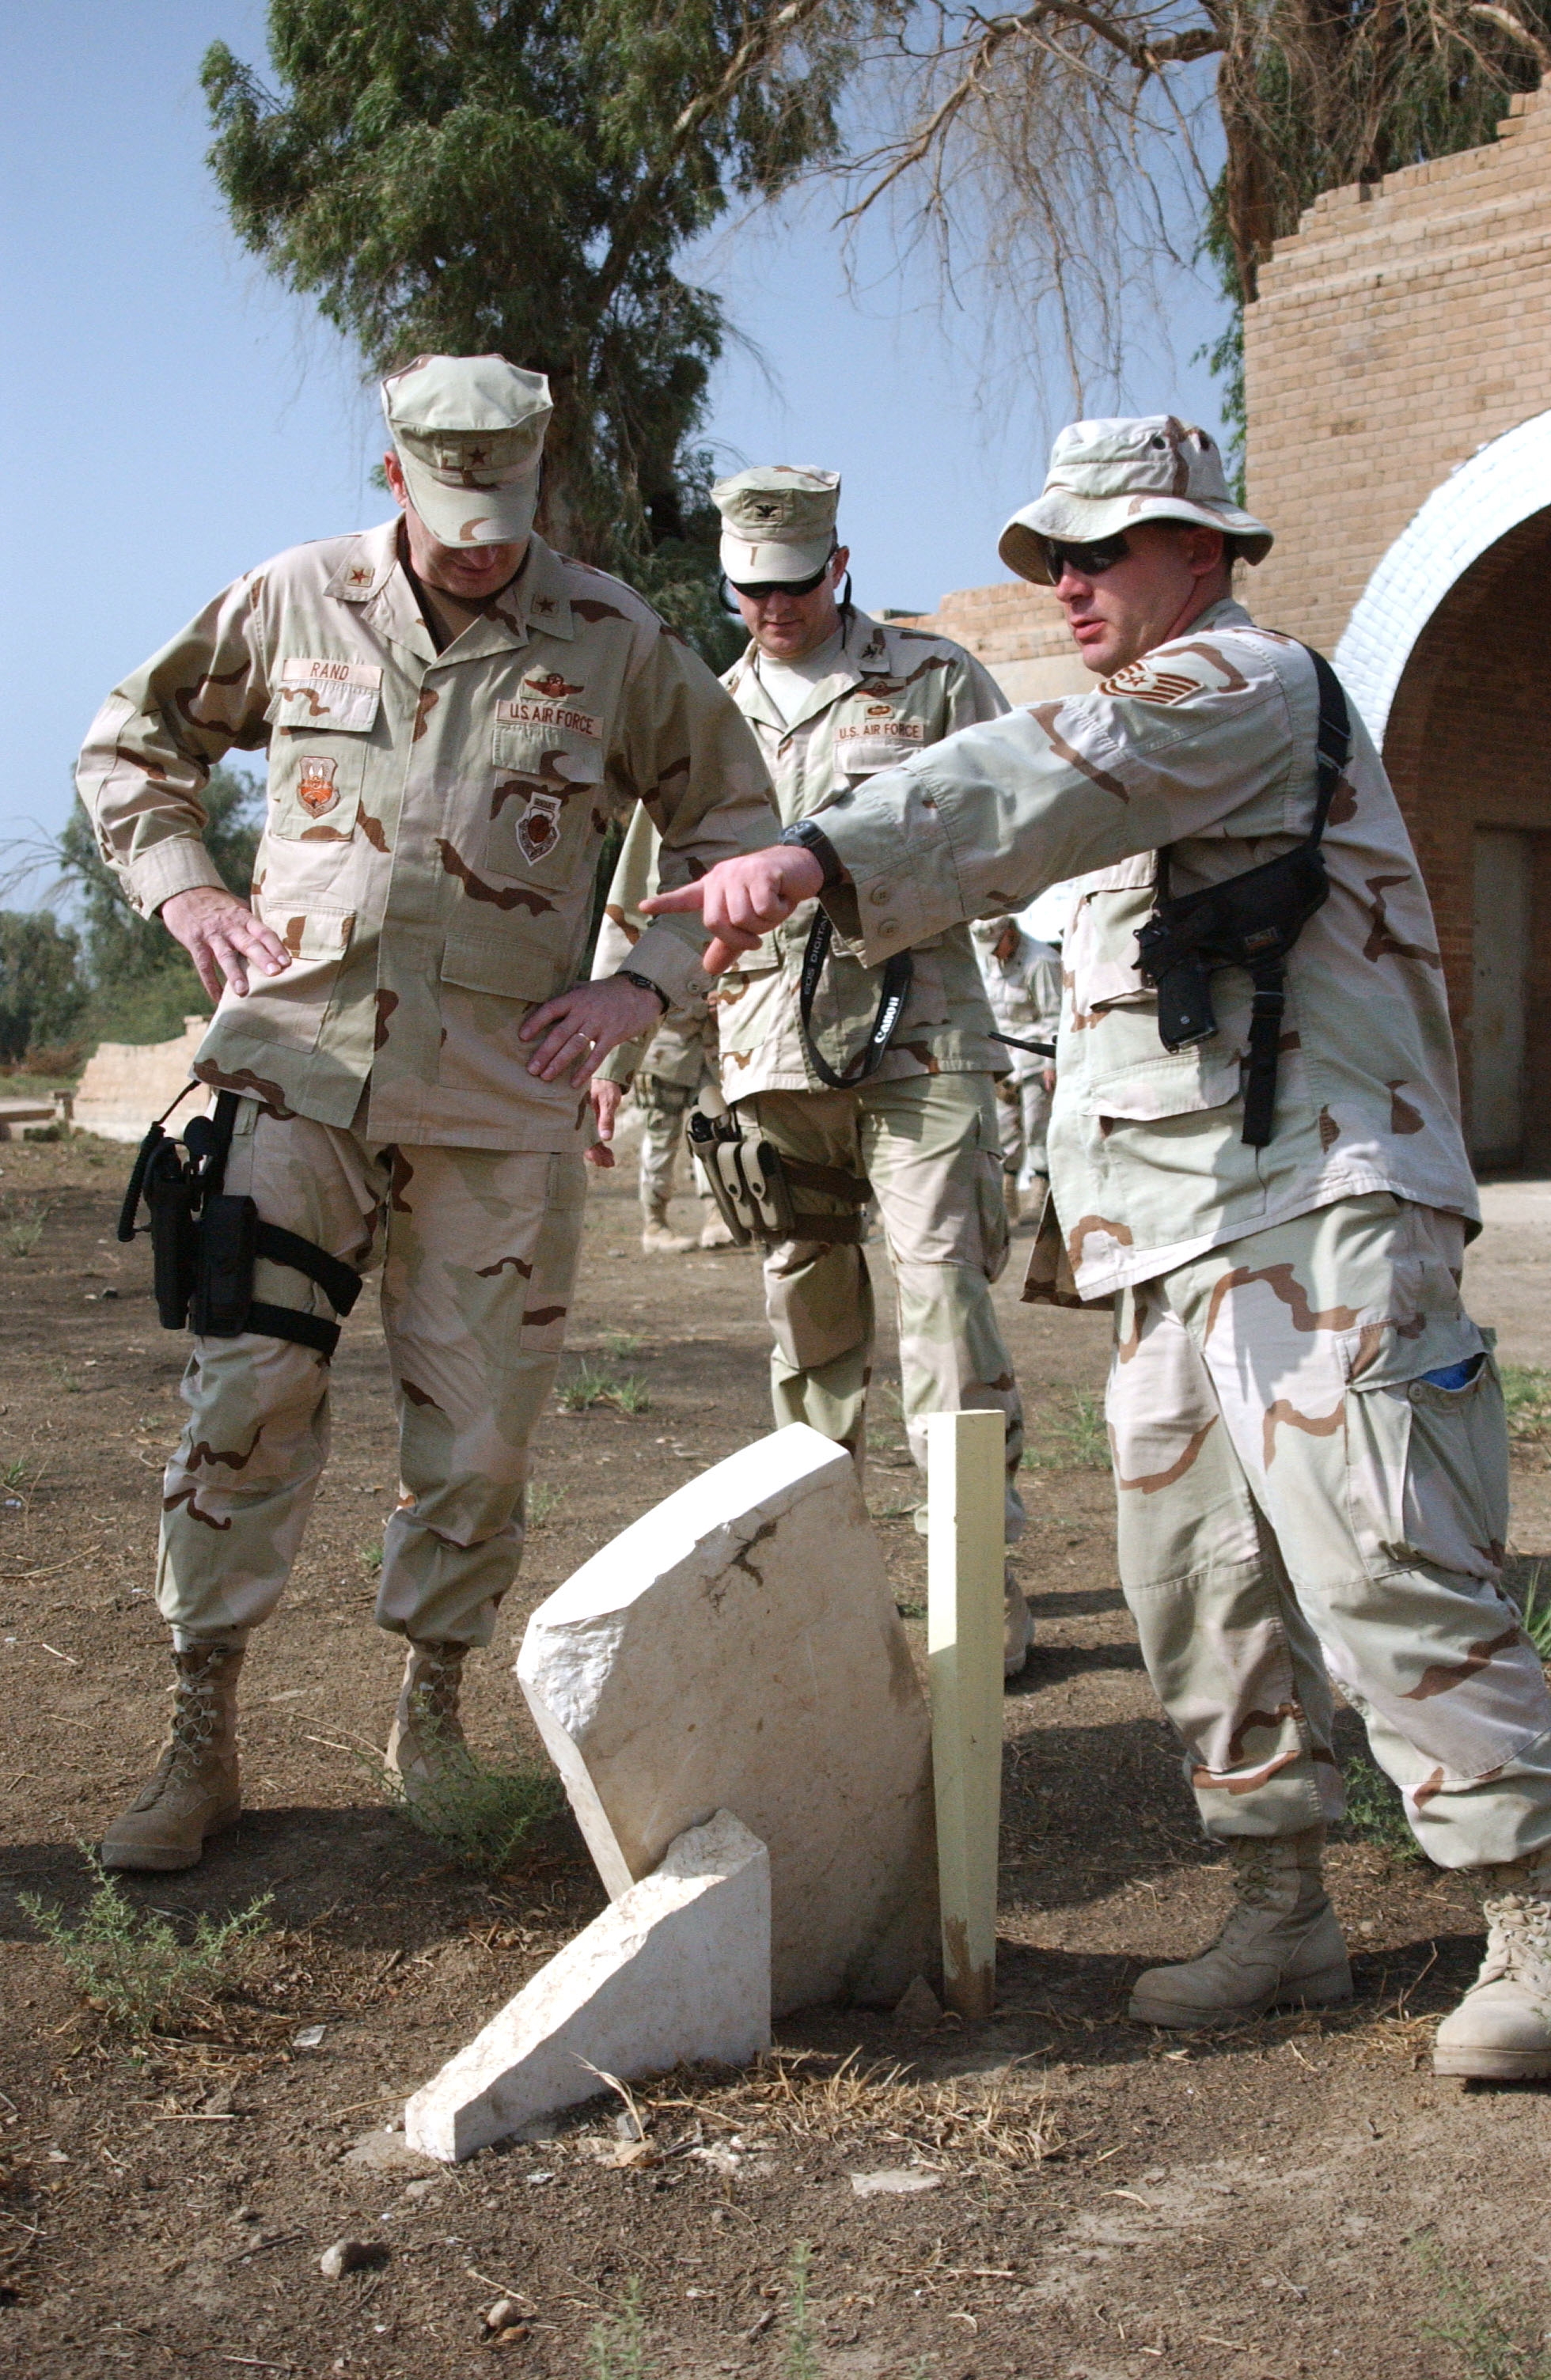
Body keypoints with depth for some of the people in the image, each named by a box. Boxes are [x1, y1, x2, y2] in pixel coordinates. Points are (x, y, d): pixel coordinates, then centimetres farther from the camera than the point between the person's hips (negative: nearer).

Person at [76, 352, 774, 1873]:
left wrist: (644, 984, 2)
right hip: (300, 1063, 0)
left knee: (476, 1434, 3)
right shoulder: (296, 603, 6)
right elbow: (130, 743, 20)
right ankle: (199, 1744, 5)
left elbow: (731, 820, 14)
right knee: (245, 1398, -6)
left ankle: (431, 1715, 23)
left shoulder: (612, 641, 3)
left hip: (502, 1089, 0)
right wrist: (182, 892, 5)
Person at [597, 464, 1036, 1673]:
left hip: (916, 1032, -4)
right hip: (769, 1043, 4)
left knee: (942, 1282, -12)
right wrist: (618, 1051, 16)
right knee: (807, 1305, 9)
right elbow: (653, 892, 20)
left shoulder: (935, 679, 6)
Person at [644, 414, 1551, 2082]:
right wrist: (1076, 1199, 22)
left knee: (1381, 1568, -12)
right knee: (1198, 1579, 7)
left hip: (1315, 1212, -10)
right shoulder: (1148, 732, 28)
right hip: (1176, 1247, 10)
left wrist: (823, 860, -38)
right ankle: (1282, 1909, 17)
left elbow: (1045, 783, -24)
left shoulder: (1247, 682, -4)